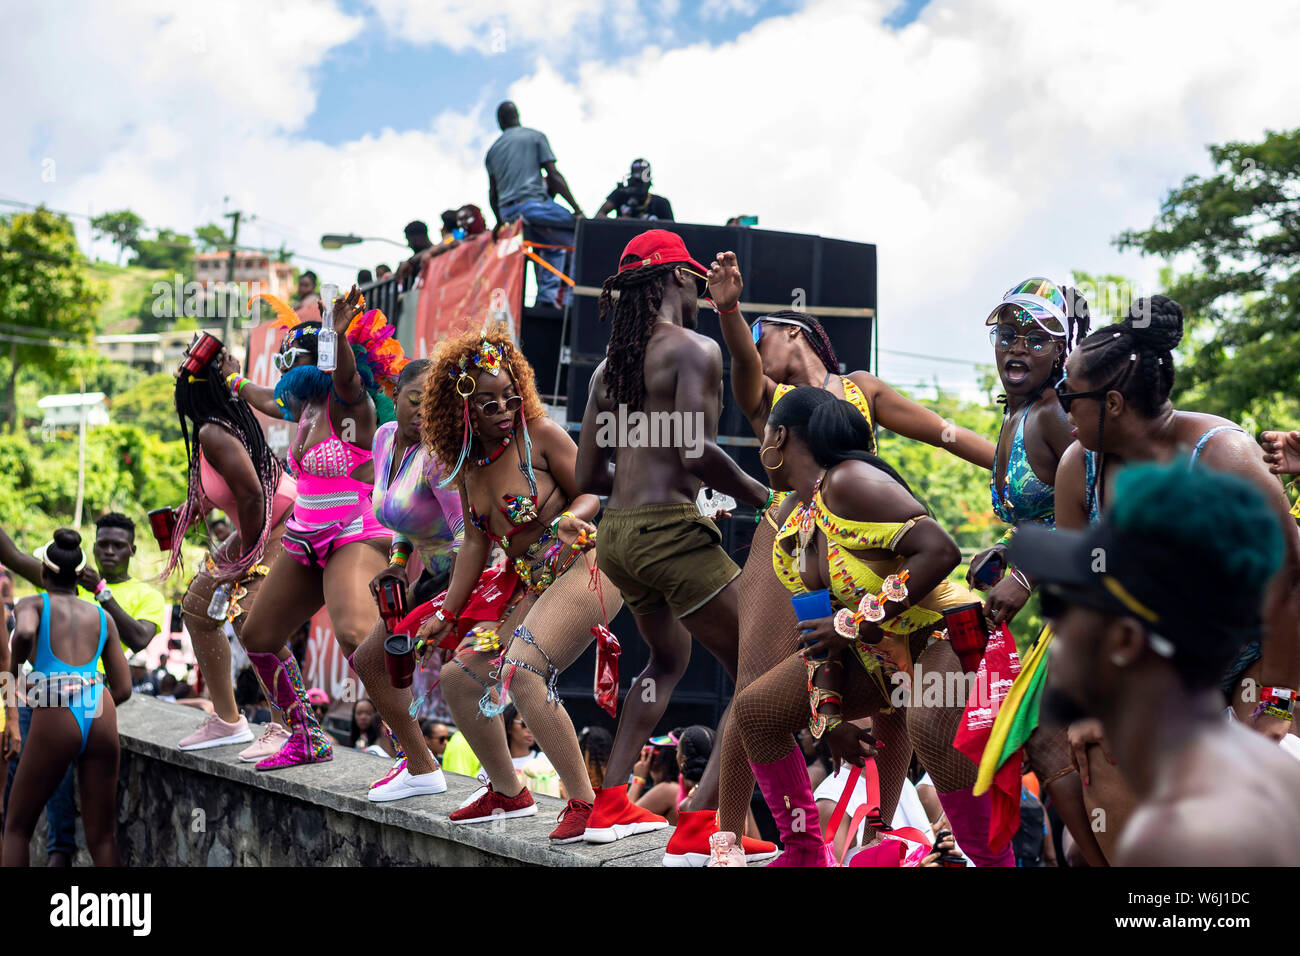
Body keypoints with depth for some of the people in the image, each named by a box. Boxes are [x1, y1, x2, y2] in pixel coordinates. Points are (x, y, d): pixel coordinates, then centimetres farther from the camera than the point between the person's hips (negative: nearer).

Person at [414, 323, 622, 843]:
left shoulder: (540, 435, -10)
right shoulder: (468, 463, 8)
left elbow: (590, 493, -6)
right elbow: (475, 543, 12)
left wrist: (573, 518, -29)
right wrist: (448, 614, 12)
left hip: (580, 567, -8)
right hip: (527, 584, 8)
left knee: (522, 672, -28)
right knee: (458, 677, 6)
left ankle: (584, 801, -18)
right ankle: (507, 793, 25)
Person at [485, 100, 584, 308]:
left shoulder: (493, 149, 20)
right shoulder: (534, 137, 4)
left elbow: (492, 192, 22)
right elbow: (553, 176, -4)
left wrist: (500, 221, 36)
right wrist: (577, 209, -4)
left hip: (507, 210, 7)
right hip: (533, 202, -7)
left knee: (552, 245, 25)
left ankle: (547, 295, 13)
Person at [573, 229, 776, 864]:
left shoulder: (608, 366, 16)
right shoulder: (695, 349, -8)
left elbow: (588, 476, 16)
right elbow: (698, 452, -20)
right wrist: (755, 494, -5)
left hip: (616, 534, 9)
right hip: (669, 531, -9)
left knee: (668, 659, 29)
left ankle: (611, 805, 25)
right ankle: (702, 828, -9)